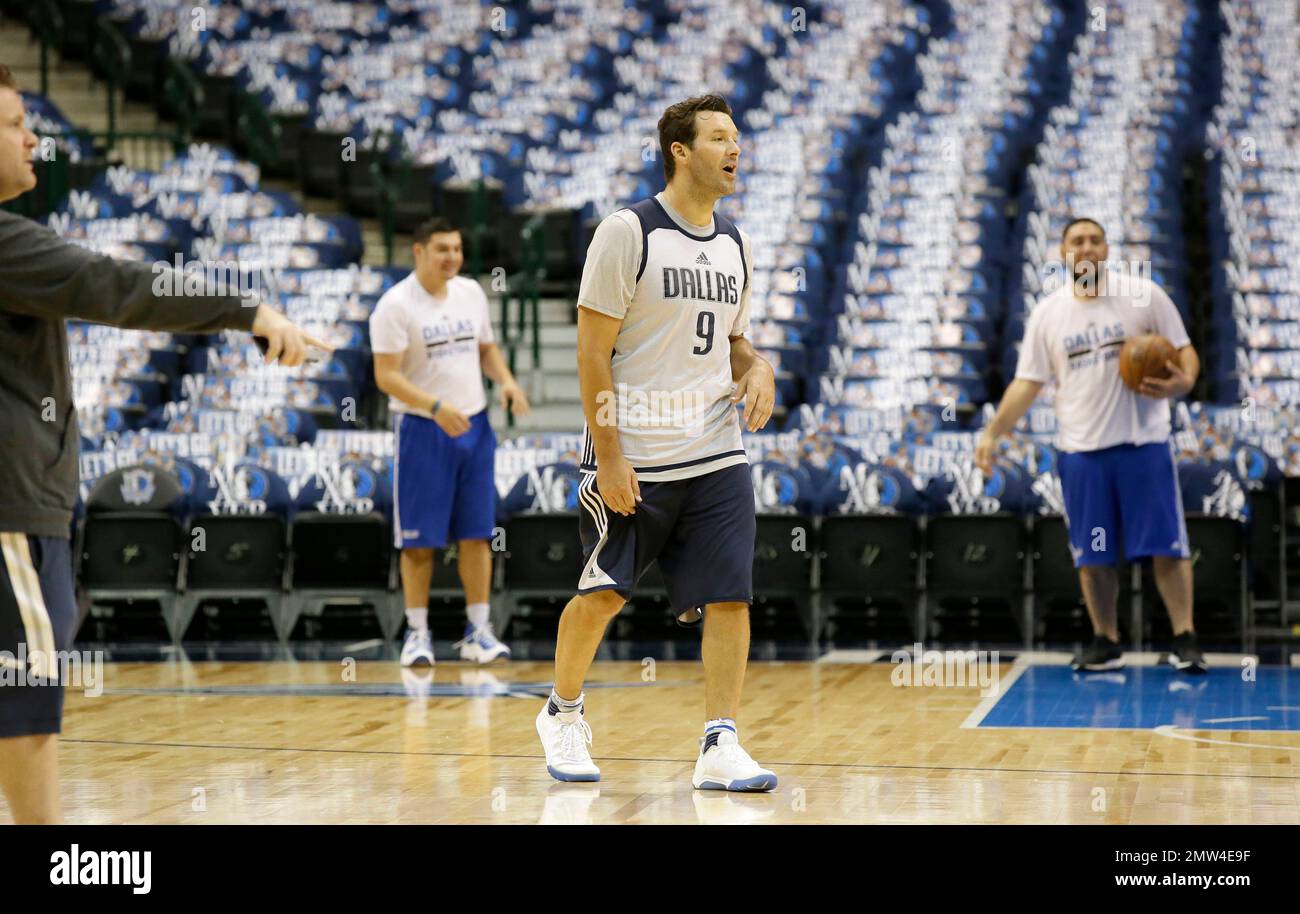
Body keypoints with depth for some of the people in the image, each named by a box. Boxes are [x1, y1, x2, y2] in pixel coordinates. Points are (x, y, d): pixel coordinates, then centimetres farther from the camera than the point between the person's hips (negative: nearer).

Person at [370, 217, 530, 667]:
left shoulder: (471, 292, 8)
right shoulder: (396, 305, -11)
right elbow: (386, 376, -15)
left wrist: (506, 380, -1)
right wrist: (436, 407, -28)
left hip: (474, 427, 5)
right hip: (422, 429, -5)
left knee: (476, 533, 4)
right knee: (419, 540, 0)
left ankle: (478, 630, 10)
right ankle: (417, 632, 8)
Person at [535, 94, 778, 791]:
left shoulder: (733, 244, 11)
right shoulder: (628, 232, -9)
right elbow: (593, 350, -10)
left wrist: (756, 369, -1)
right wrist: (609, 457, -15)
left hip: (716, 456, 5)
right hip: (633, 458, -5)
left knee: (730, 598, -4)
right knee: (601, 595, 5)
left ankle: (720, 747, 0)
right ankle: (562, 715, 27)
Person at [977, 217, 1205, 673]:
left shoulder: (1144, 295, -2)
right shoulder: (1046, 314, 5)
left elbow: (1184, 350, 2)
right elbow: (1027, 382, 7)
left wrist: (1182, 382, -20)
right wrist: (992, 433, -3)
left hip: (1143, 443, -2)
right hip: (1080, 448, 2)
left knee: (1165, 546, -4)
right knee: (1092, 555, 6)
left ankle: (1185, 638, 1)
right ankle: (1105, 643, 16)